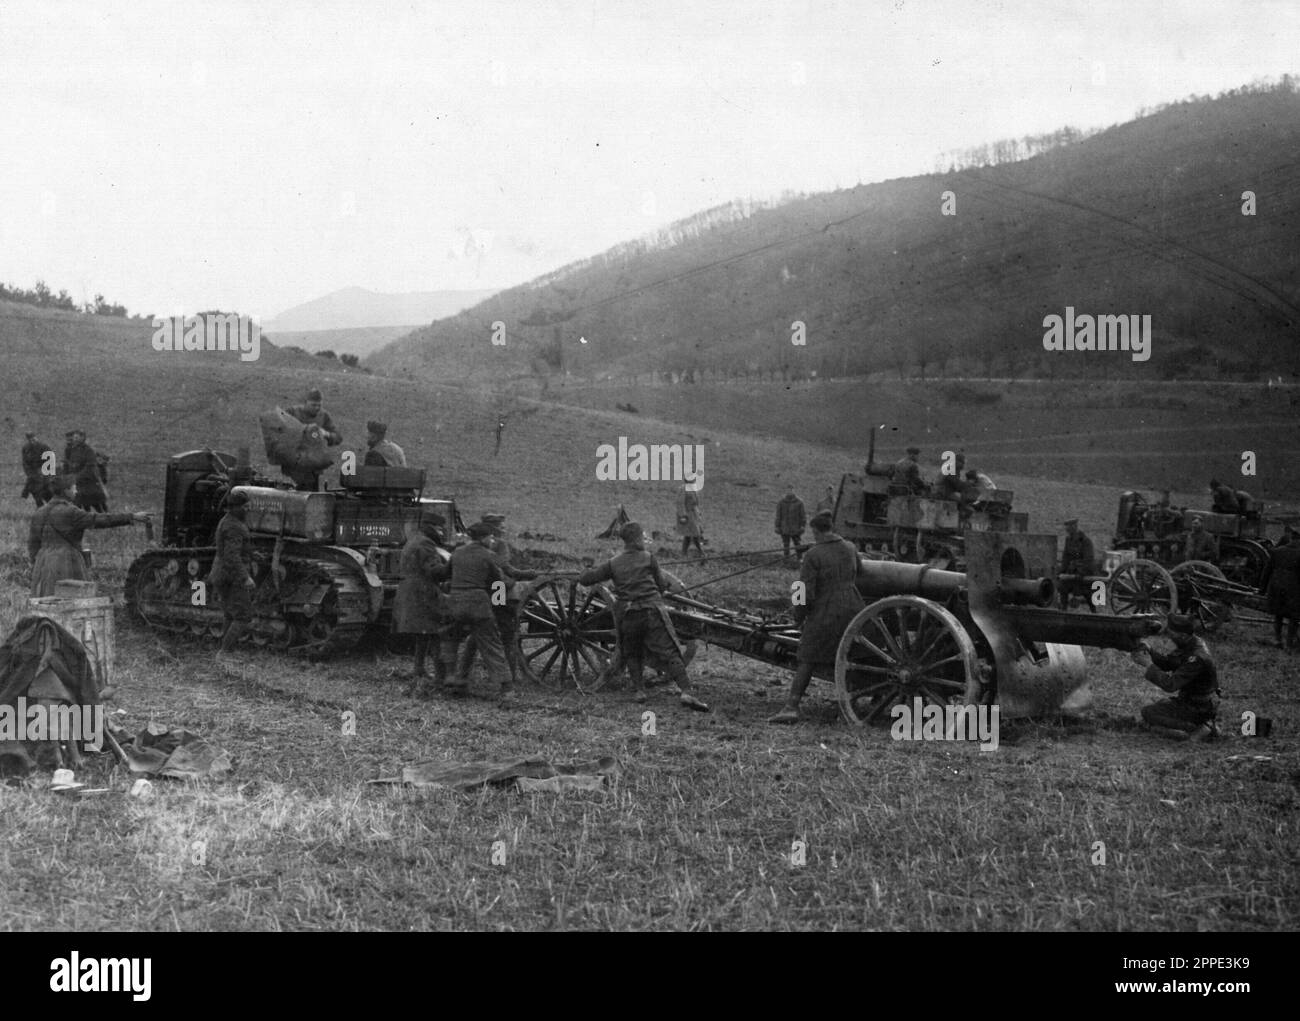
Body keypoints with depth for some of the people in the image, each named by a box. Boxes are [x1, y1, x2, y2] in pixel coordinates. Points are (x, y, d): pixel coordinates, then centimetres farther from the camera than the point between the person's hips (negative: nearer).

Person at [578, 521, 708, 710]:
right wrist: (671, 583, 36)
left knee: (633, 654, 24)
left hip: (628, 616, 2)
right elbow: (661, 585, 14)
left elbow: (584, 579, 10)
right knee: (669, 653, -6)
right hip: (653, 612, -2)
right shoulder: (649, 558, 7)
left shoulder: (613, 564, 10)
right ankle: (686, 691, -20)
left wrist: (598, 569, 29)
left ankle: (639, 689, 10)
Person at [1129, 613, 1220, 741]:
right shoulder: (1188, 644, -1)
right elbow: (1167, 661, 8)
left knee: (1148, 713, -8)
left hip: (1199, 708, -9)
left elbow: (1170, 684, -30)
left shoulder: (1197, 658, -30)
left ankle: (1193, 728, -12)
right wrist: (1149, 651, -9)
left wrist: (1149, 665, -21)